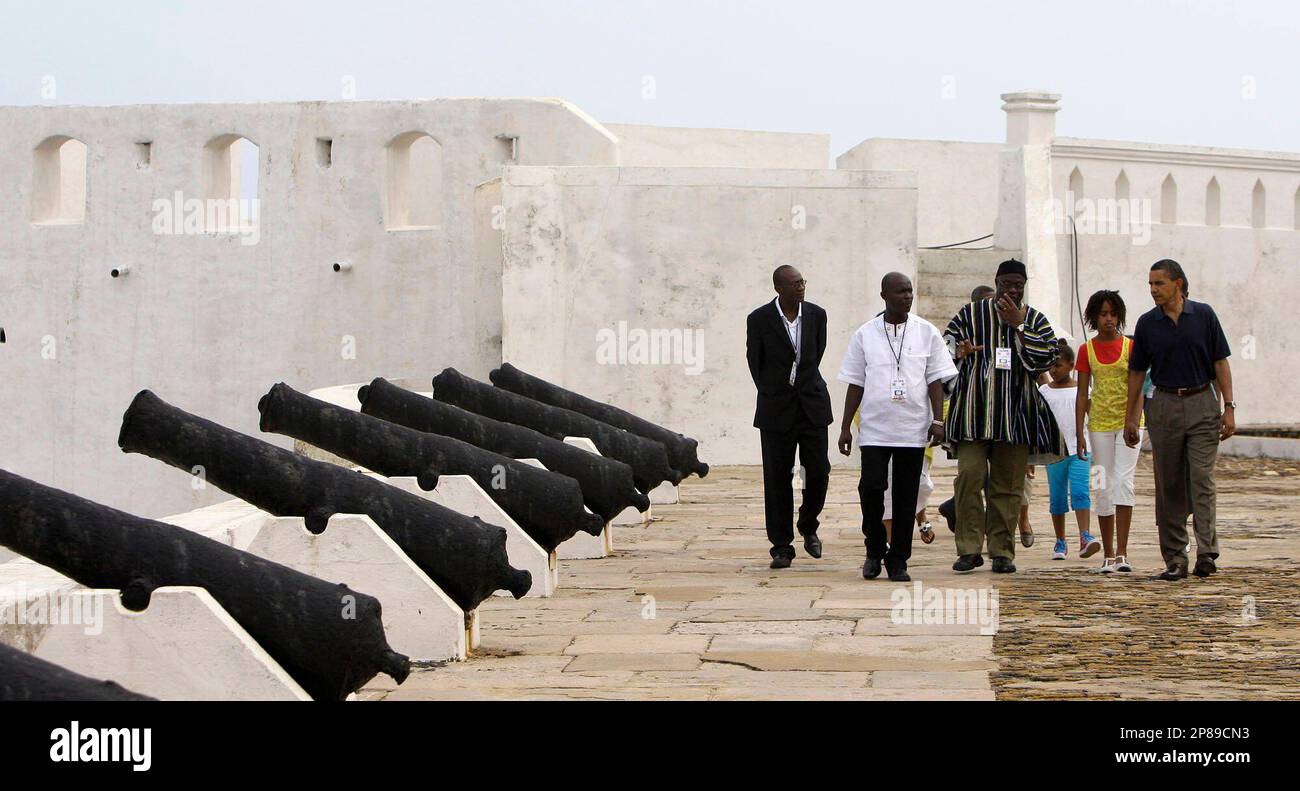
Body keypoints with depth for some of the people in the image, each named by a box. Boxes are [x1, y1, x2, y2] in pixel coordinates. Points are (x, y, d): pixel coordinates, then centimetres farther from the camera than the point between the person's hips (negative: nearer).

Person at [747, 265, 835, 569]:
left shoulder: (816, 315, 0)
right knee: (777, 478, 0)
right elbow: (754, 360, 5)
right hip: (776, 409, -2)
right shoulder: (759, 319, -8)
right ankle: (781, 546, 7)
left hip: (812, 405, 2)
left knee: (818, 472, -2)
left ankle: (808, 526, 25)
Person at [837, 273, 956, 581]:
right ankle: (875, 550, 8)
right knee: (871, 487, -12)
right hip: (874, 428, -1)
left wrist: (938, 420, -5)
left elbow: (935, 380, 5)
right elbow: (855, 384, 9)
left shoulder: (927, 333, 6)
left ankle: (898, 559, 11)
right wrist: (845, 427, 6)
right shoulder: (865, 335, 6)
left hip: (913, 429, 1)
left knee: (906, 495, 2)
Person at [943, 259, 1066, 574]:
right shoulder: (971, 314, 9)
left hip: (1015, 414, 1)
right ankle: (969, 549, -8)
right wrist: (960, 350, -15)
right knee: (969, 475, -12)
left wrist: (1018, 325, -7)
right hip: (974, 410, -1)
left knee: (1008, 484, 2)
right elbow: (946, 343, 8)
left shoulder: (1035, 320, 11)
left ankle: (1002, 551, 9)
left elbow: (1045, 357, -2)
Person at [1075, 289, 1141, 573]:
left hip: (1128, 422, -2)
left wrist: (1134, 423, -11)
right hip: (1099, 424, 2)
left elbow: (1138, 387, -1)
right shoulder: (1086, 350, 5)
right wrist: (1079, 433, 1)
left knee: (1123, 480, -15)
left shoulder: (1130, 347, 1)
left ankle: (1122, 552, -16)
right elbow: (1082, 394, 7)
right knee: (1104, 487, 4)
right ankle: (1109, 554, 10)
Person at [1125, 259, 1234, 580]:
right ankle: (1174, 560, 7)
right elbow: (1137, 372, 10)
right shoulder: (1147, 323, 5)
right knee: (1169, 485, 3)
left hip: (1202, 403, -2)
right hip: (1164, 406, 2)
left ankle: (1207, 552, -14)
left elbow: (1220, 362, 3)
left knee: (1202, 478, -11)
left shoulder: (1203, 315, 0)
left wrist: (1228, 406, -4)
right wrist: (1130, 418, 8)